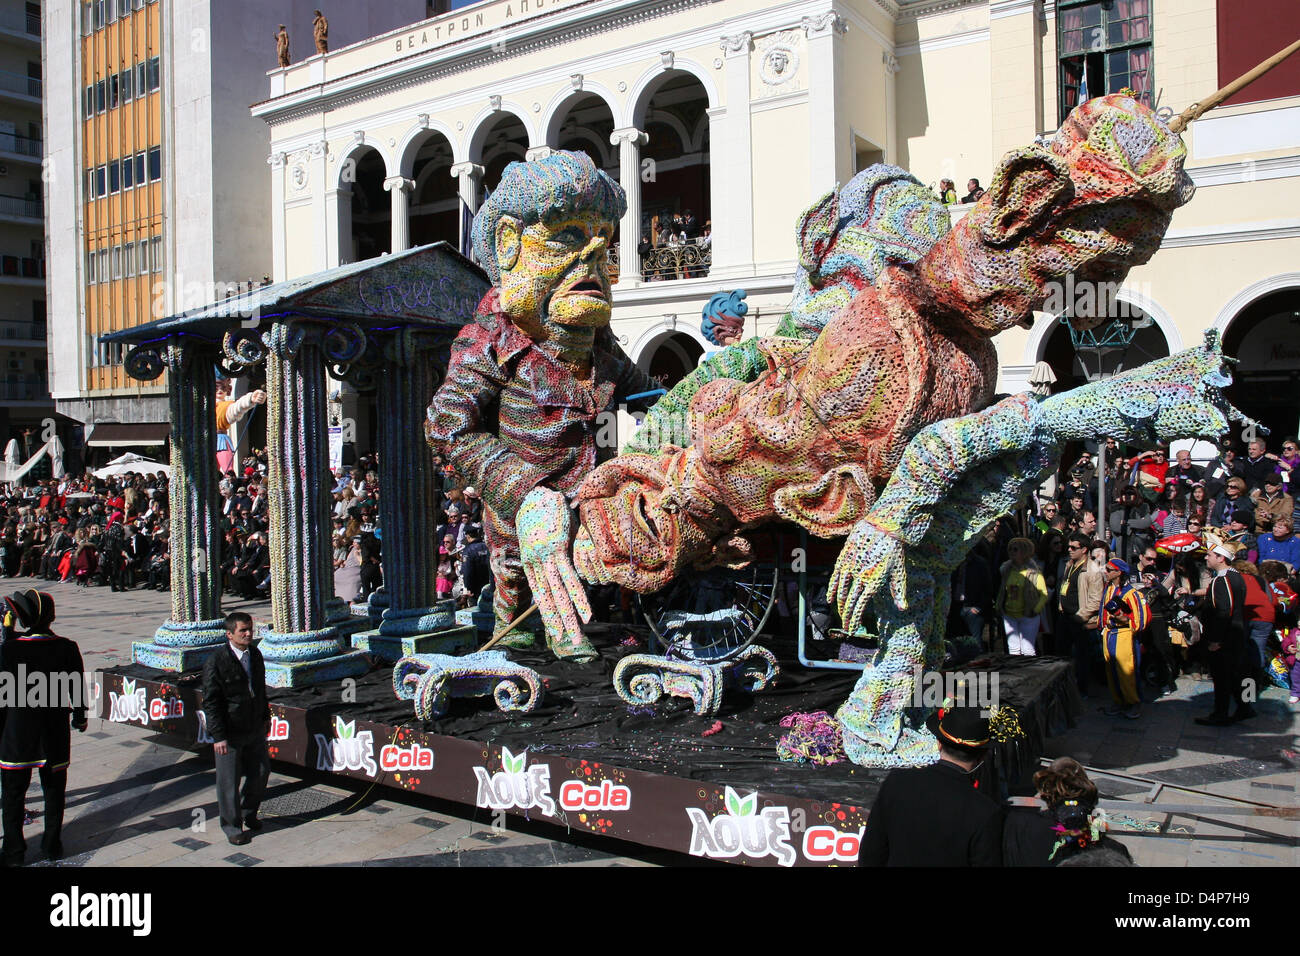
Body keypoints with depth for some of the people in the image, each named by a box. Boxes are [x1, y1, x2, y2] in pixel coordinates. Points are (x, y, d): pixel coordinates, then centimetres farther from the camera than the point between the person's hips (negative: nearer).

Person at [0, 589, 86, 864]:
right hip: (55, 730, 2)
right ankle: (53, 844, 23)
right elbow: (77, 689, 1)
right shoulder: (67, 648, -9)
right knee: (54, 789, 14)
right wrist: (79, 718, 15)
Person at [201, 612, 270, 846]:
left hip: (255, 729, 6)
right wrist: (218, 736, -18)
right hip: (230, 733, -6)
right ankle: (232, 825, 25)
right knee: (229, 781, 6)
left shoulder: (255, 654, 2)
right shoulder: (216, 662, -18)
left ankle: (250, 813, 38)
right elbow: (210, 702, -16)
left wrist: (265, 716, 18)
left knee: (261, 771, 14)